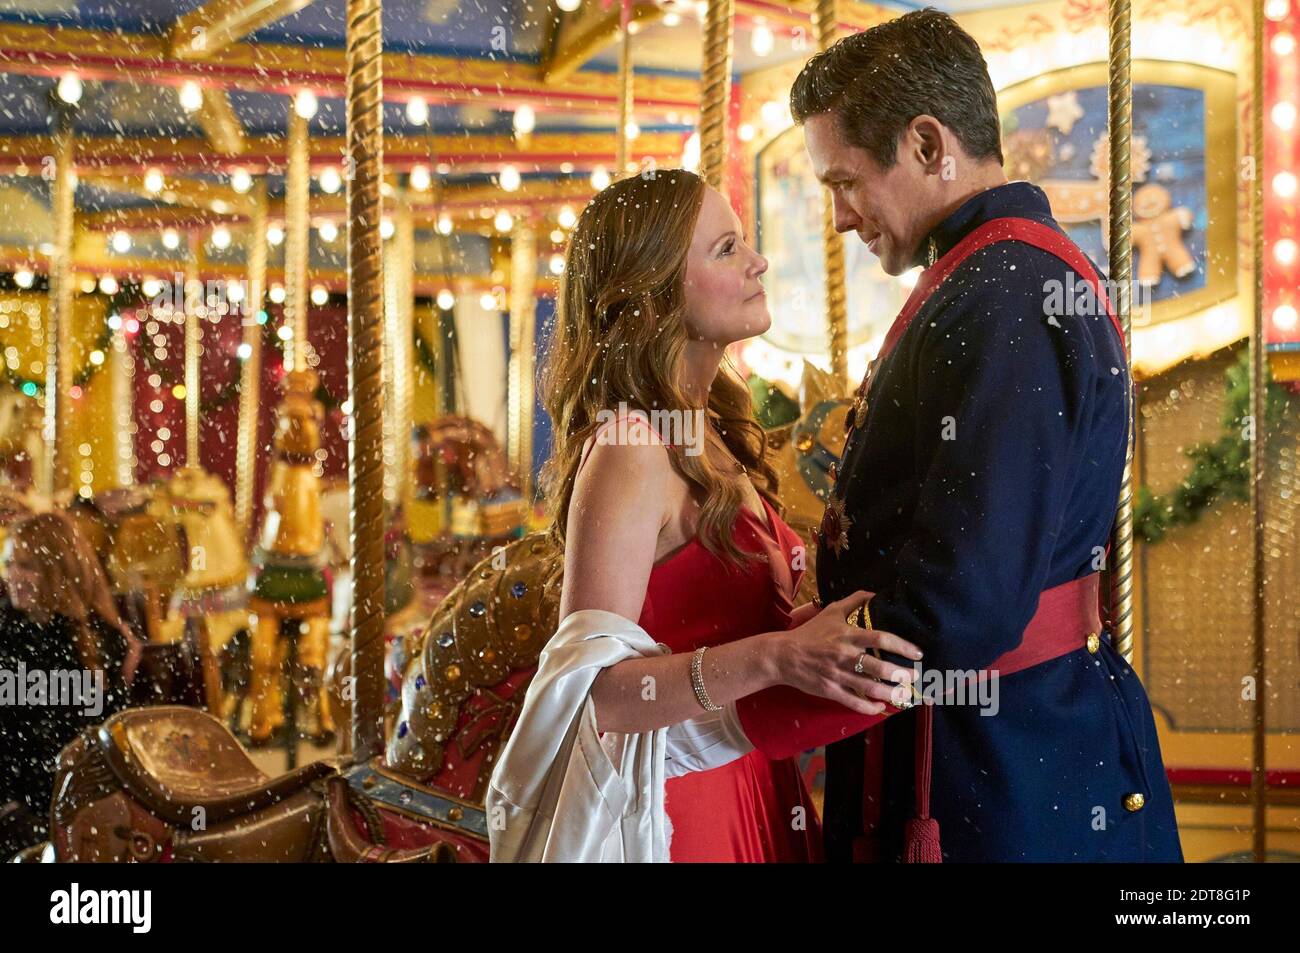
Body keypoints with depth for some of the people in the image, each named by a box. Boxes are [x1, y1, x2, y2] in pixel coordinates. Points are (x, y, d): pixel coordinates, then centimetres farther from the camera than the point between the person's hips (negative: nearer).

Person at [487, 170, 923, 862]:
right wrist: (773, 657, -35)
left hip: (756, 798, 8)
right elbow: (593, 687, -25)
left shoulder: (715, 434, 7)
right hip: (680, 812, -8)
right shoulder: (630, 449, -19)